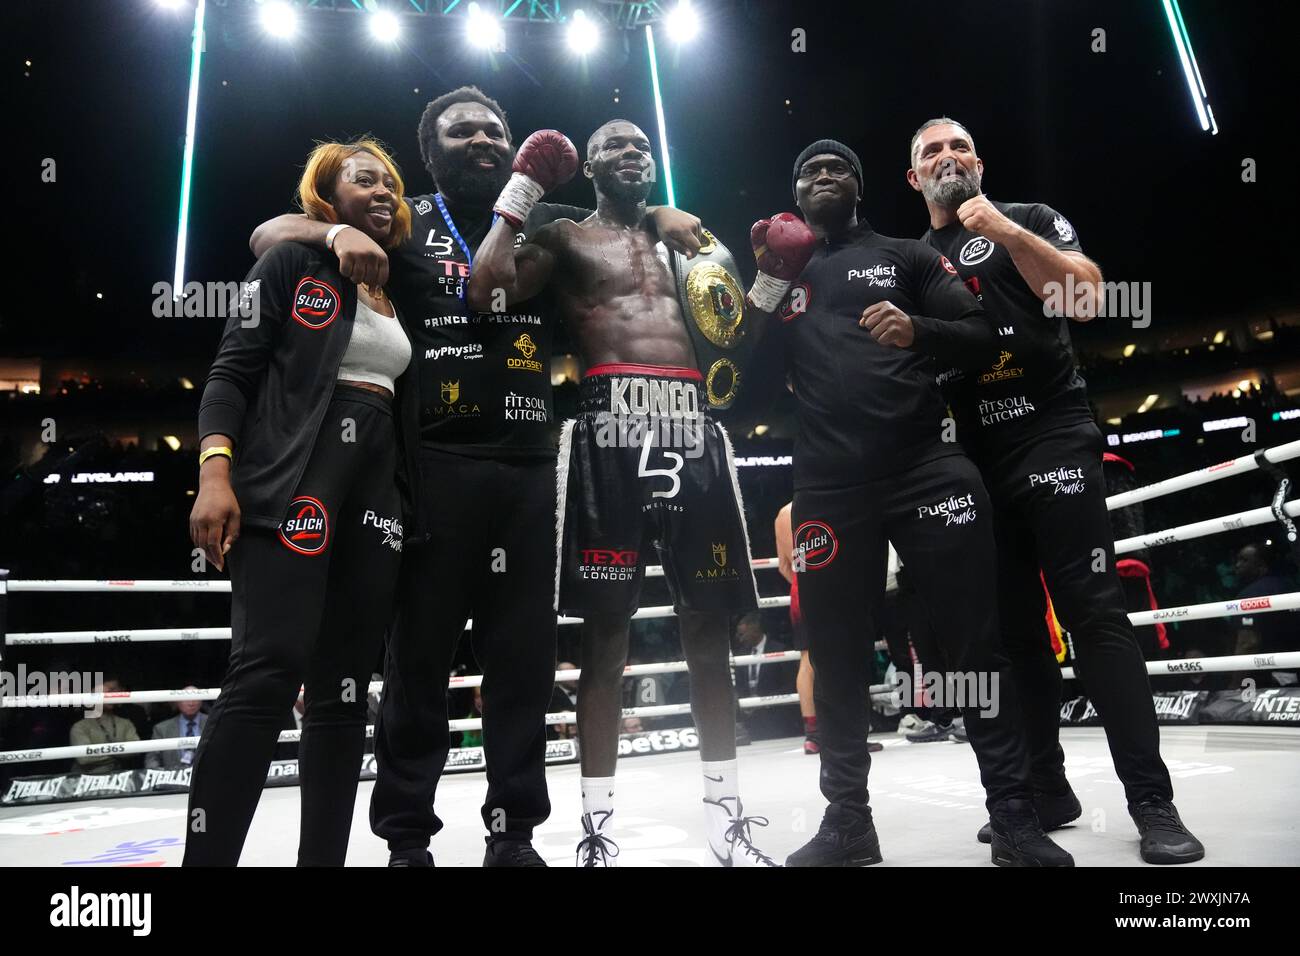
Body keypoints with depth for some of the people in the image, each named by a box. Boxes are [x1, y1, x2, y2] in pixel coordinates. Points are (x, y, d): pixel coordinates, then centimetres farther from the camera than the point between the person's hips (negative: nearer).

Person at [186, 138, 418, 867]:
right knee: (270, 669, -16)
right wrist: (215, 473, -16)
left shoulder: (402, 296, 21)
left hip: (380, 488, 6)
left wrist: (415, 501, 14)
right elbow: (232, 373, -2)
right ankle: (207, 855, -10)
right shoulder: (292, 264, 6)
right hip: (291, 479, -5)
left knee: (345, 685, 3)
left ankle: (323, 856, 10)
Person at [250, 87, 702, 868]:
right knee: (421, 652, 2)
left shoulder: (546, 224, 16)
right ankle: (407, 835, 16)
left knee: (524, 654, 7)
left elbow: (663, 225, 25)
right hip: (435, 463, -2)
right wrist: (340, 232, -13)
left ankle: (515, 831, 20)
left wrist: (668, 220, 2)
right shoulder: (405, 225, 9)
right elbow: (269, 234, 6)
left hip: (528, 466, 3)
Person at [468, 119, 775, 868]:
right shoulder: (567, 237, 14)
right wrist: (521, 191, 2)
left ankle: (727, 817, 17)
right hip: (612, 428, -4)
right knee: (607, 628, -3)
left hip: (693, 429, 4)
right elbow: (483, 294, -4)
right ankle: (599, 828, 7)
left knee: (710, 623, 5)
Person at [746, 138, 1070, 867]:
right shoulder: (779, 275, 19)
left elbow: (982, 335, 7)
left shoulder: (905, 256, 15)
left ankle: (1015, 816, 11)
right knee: (838, 653, 6)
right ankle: (848, 820, 19)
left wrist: (918, 329, -13)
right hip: (829, 484, 2)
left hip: (927, 465, -1)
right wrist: (767, 284, 0)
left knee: (978, 638, -1)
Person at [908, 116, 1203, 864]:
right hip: (970, 457, 5)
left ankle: (1152, 801, -2)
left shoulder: (1027, 219, 8)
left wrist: (1008, 232, -15)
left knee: (1095, 613, -8)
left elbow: (1086, 297, -8)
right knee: (1012, 627, 6)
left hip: (1050, 435, -4)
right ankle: (1045, 789, 15)